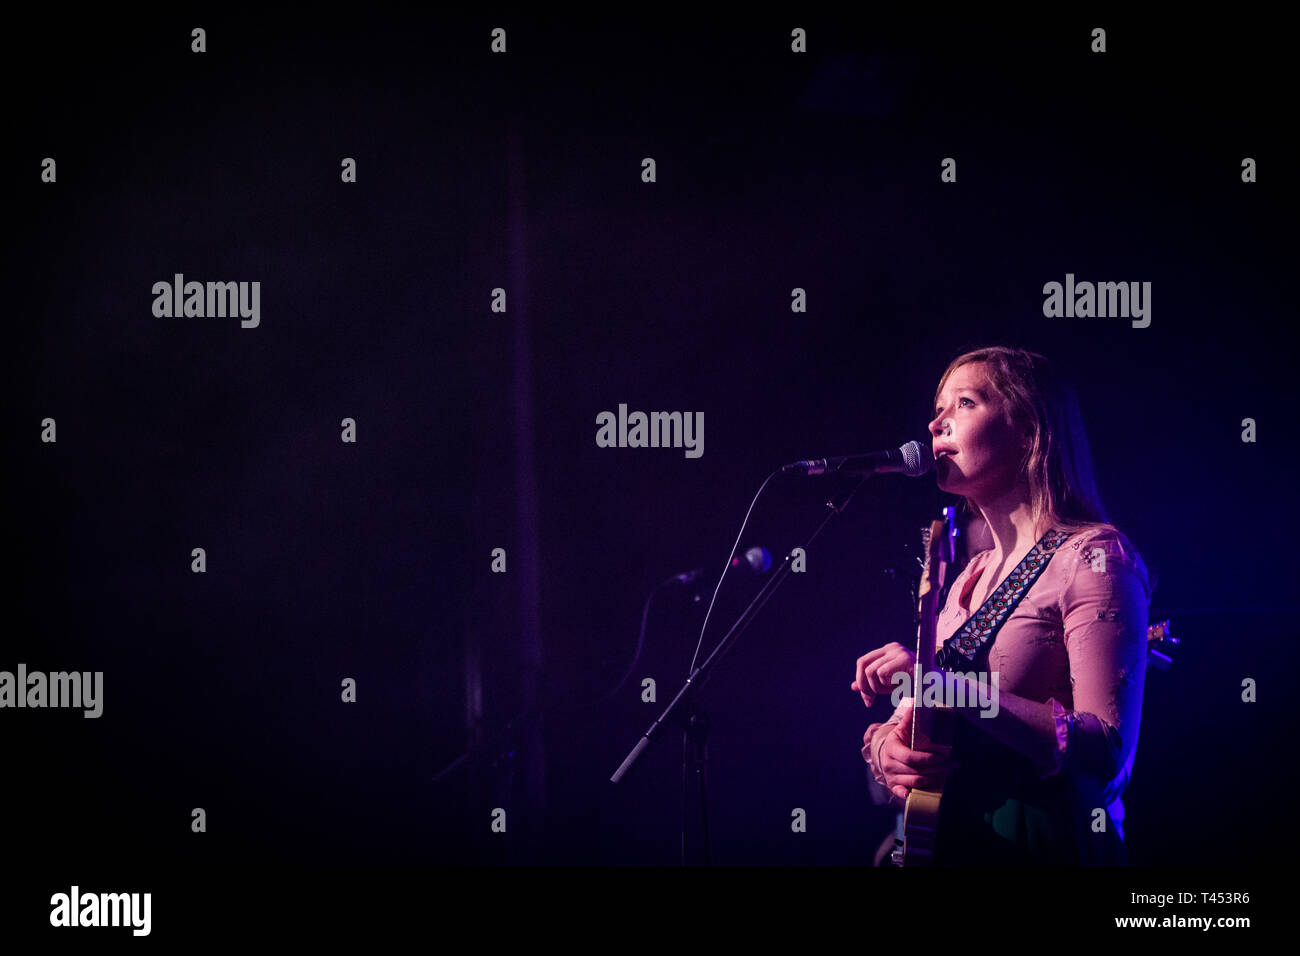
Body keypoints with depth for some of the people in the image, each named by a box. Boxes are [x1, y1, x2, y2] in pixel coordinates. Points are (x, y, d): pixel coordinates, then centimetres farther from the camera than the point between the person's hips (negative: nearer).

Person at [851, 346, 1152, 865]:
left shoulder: (1092, 555, -9)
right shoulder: (970, 577, 14)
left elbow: (1109, 752, -19)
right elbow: (906, 718, 16)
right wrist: (884, 750, -8)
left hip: (1043, 842, -7)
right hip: (944, 838, 7)